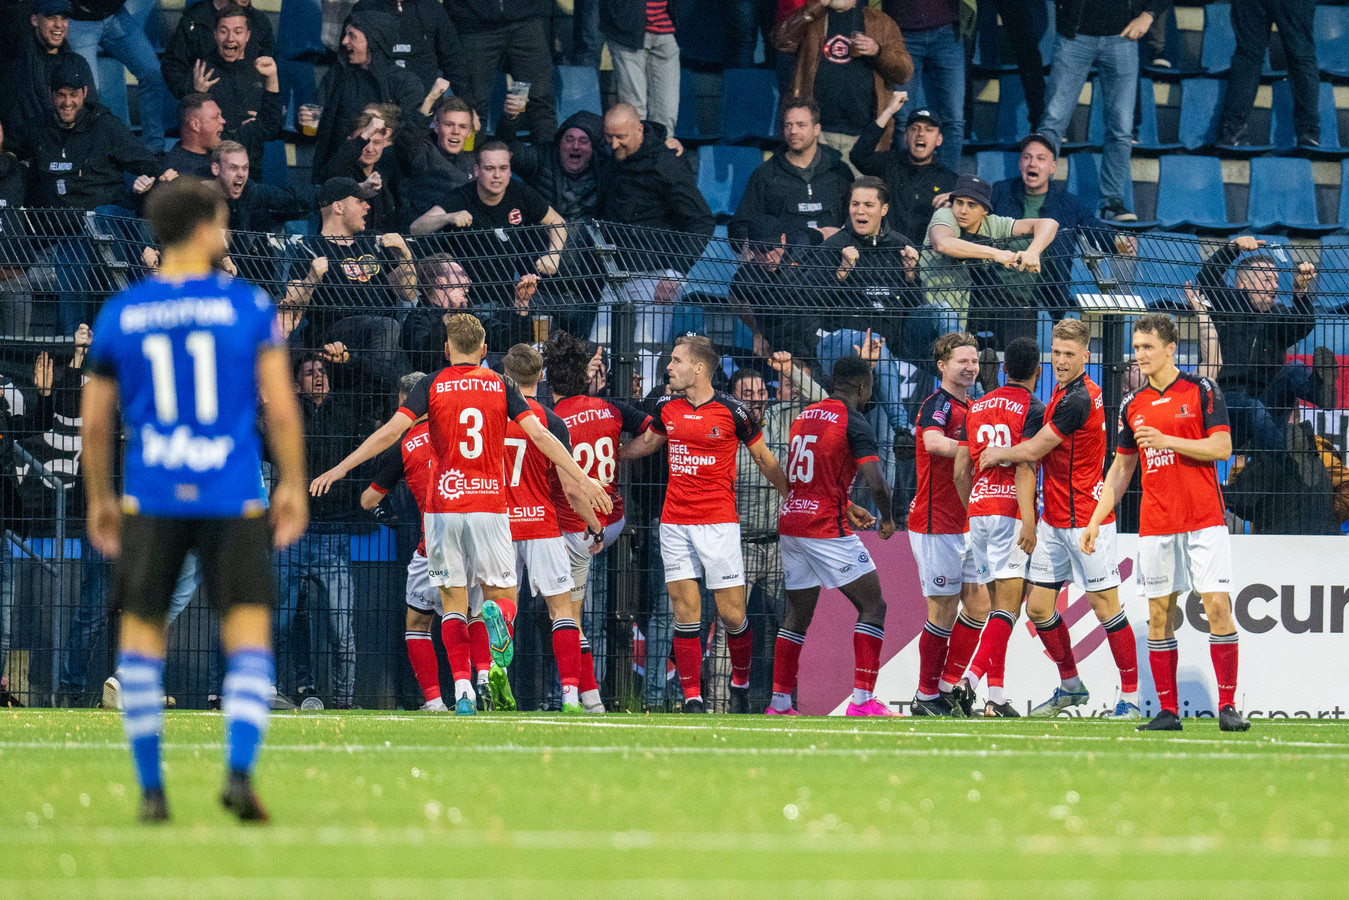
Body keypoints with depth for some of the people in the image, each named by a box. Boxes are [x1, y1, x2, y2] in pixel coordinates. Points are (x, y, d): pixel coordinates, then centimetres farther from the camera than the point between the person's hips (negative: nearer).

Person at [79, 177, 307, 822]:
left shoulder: (118, 315, 4)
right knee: (249, 637, 2)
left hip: (151, 501, 2)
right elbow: (280, 407, -3)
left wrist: (99, 498, 20)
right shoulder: (249, 306, -2)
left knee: (141, 637, 11)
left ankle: (151, 788, 8)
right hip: (233, 500, -2)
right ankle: (239, 770, -16)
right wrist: (293, 485, 8)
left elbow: (94, 420, 9)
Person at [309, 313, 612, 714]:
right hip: (489, 504, 0)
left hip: (443, 504, 0)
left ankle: (462, 687, -7)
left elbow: (391, 430, -6)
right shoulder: (500, 386, 5)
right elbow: (541, 436, -1)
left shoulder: (432, 386, 2)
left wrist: (341, 468, -2)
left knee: (454, 602, 8)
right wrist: (582, 480, 2)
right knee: (501, 595, 7)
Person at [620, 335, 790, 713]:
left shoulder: (732, 411, -6)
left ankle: (740, 683, 20)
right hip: (674, 523, 4)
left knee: (732, 614, -3)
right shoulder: (667, 408, 7)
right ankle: (692, 700, 1)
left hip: (718, 522, -4)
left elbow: (765, 459, 6)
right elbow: (647, 443, 27)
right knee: (685, 612, -1)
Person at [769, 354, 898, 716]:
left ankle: (779, 702, 12)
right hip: (828, 530, -8)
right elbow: (876, 483, -18)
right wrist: (887, 519, 0)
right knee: (873, 607, -1)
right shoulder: (854, 424, -10)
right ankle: (862, 699, -10)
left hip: (791, 523, 8)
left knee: (798, 616, 15)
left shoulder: (805, 415, 13)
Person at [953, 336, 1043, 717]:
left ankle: (996, 692, 8)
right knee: (1008, 603, -8)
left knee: (998, 600, 13)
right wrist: (1028, 521, -19)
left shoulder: (978, 407, 14)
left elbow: (961, 471, 14)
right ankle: (972, 675, -25)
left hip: (978, 509, 6)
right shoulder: (1032, 408, -4)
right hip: (1011, 511, -6)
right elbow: (1024, 468, -15)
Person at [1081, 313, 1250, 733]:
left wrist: (1167, 440, -17)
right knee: (1159, 615, 2)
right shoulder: (1133, 405, 12)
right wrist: (1095, 519, 13)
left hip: (1204, 520, -4)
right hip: (1155, 522, 4)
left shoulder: (1202, 391, 0)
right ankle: (1168, 711, 5)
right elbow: (1121, 467, 18)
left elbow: (1222, 446, -8)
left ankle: (1228, 706, -5)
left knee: (1218, 607, -10)